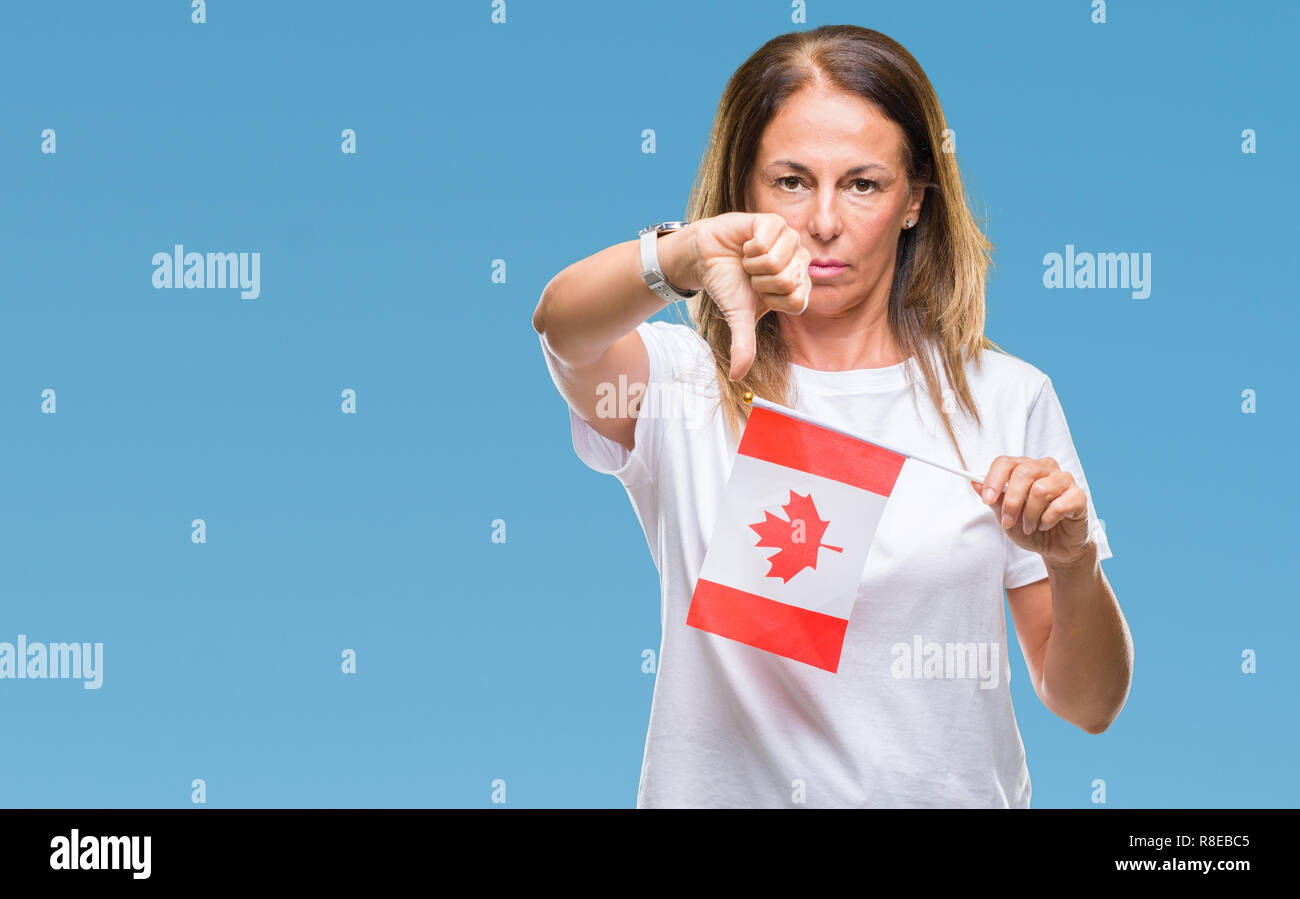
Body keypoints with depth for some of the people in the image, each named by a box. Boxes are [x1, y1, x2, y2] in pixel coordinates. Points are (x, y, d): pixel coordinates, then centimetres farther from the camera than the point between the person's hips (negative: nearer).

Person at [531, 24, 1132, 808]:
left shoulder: (1005, 398, 7)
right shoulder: (685, 381, 3)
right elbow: (562, 324, -20)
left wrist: (1074, 565, -11)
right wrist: (687, 252, -39)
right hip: (724, 788, 0)